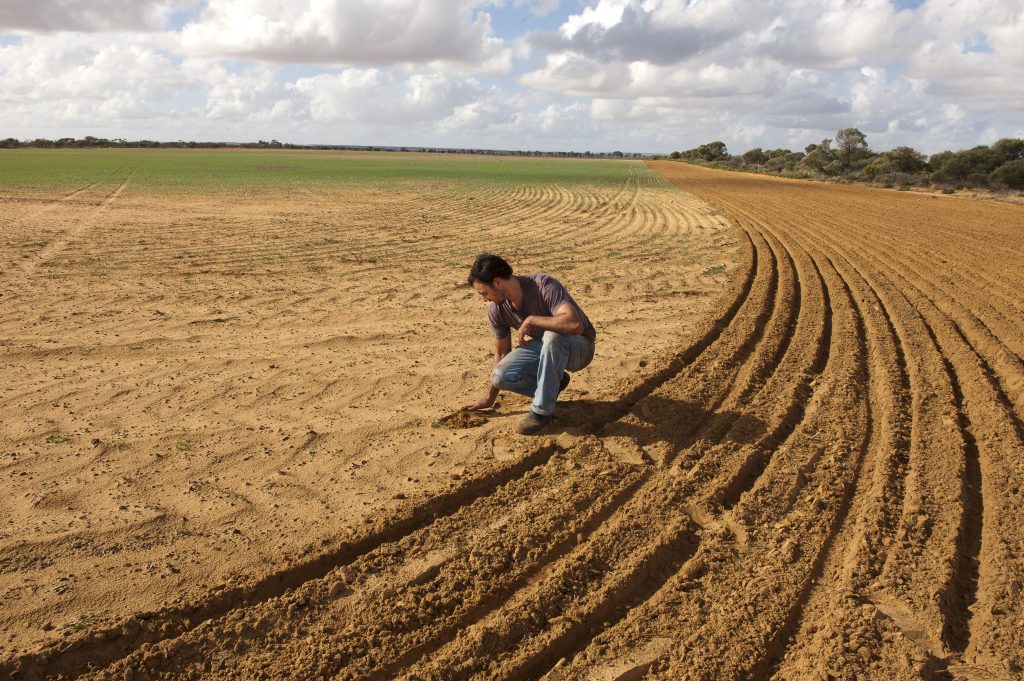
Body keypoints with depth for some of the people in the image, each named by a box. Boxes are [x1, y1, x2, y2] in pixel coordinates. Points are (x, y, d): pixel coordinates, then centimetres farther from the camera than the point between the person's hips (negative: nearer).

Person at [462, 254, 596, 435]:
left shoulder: (544, 285, -29)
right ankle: (553, 383, 8)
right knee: (501, 376, -20)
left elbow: (574, 324, -44)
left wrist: (531, 320, -34)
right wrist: (489, 398, 11)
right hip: (545, 348, 5)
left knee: (552, 335, -40)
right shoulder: (496, 308, -10)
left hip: (579, 347, -5)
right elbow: (501, 353, 3)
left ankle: (542, 410, -22)